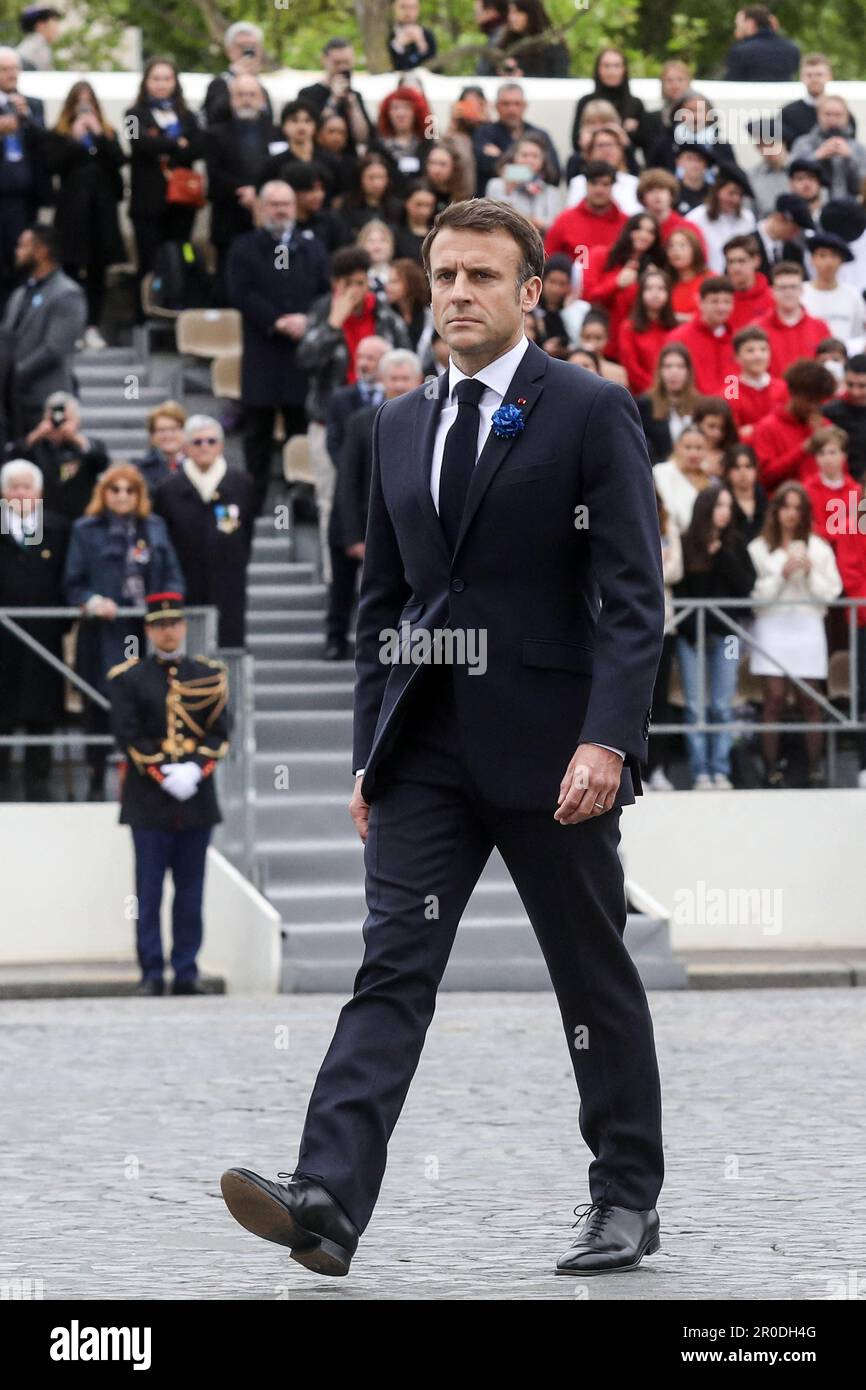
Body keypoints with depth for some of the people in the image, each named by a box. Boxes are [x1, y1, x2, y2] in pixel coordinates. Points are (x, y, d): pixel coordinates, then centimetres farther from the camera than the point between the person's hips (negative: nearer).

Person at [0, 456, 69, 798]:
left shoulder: (58, 528, 7)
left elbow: (68, 581, 5)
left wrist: (63, 623, -3)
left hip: (44, 633, 1)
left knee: (41, 714, 6)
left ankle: (38, 783, 13)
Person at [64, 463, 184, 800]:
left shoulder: (155, 528, 12)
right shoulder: (85, 530, 4)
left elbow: (172, 576, 11)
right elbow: (73, 584, 2)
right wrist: (92, 602, -17)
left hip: (148, 632, 2)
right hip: (103, 633, -2)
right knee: (100, 706, 2)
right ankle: (97, 781, 13)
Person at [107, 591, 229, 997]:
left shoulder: (208, 676, 10)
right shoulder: (128, 677, 2)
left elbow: (220, 733, 5)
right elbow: (128, 735, -6)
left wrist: (195, 769, -12)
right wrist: (165, 775, -14)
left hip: (197, 798, 3)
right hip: (148, 800, -3)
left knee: (190, 890, 5)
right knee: (149, 891, -2)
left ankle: (187, 972, 9)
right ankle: (151, 974, 1)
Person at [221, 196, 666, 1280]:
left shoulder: (591, 412, -4)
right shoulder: (401, 425, 13)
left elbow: (633, 594, -9)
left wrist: (608, 738, -19)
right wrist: (369, 752, 13)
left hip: (548, 743, -4)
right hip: (427, 748, 4)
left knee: (593, 977, 7)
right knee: (393, 965, -8)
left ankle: (626, 1200, 19)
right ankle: (328, 1202, -19)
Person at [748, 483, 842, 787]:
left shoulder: (819, 548, 10)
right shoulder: (759, 548, 6)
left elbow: (831, 591, 5)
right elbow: (756, 593, -1)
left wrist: (810, 573, -9)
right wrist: (782, 574, -11)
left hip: (807, 625, 1)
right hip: (771, 624, -1)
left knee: (809, 699, -1)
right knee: (774, 697, -6)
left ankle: (815, 769, 2)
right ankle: (772, 767, -4)